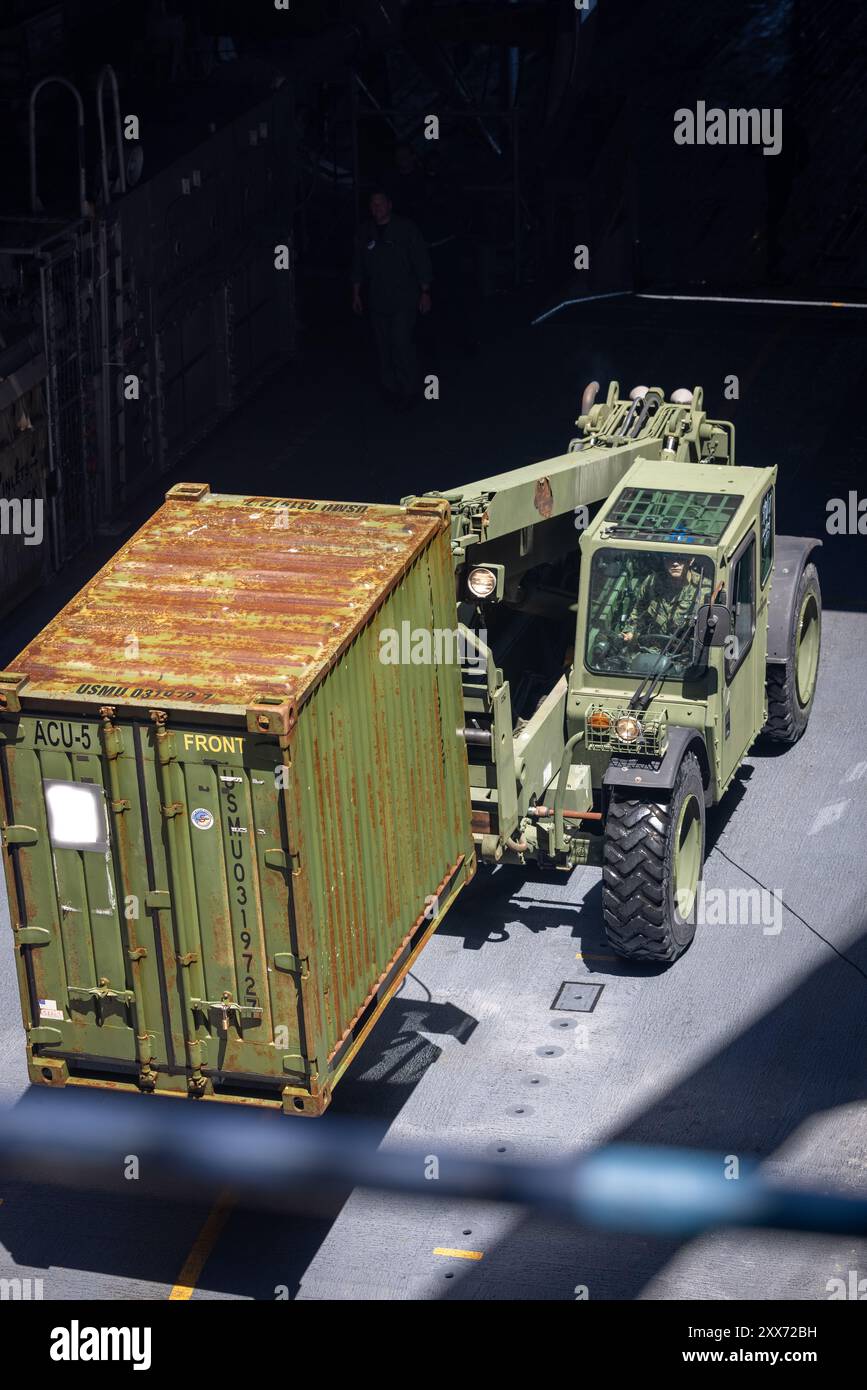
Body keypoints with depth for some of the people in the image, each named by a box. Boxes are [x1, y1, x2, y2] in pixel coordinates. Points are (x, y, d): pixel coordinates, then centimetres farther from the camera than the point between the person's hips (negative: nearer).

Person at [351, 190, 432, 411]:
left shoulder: (406, 228, -3)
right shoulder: (365, 232, 9)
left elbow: (421, 261, -2)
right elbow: (358, 266, 17)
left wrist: (425, 293, -5)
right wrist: (356, 294, 14)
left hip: (403, 301, -4)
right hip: (377, 301, 5)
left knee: (402, 346, -12)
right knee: (384, 348, 6)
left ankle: (408, 393, -3)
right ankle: (390, 390, 16)